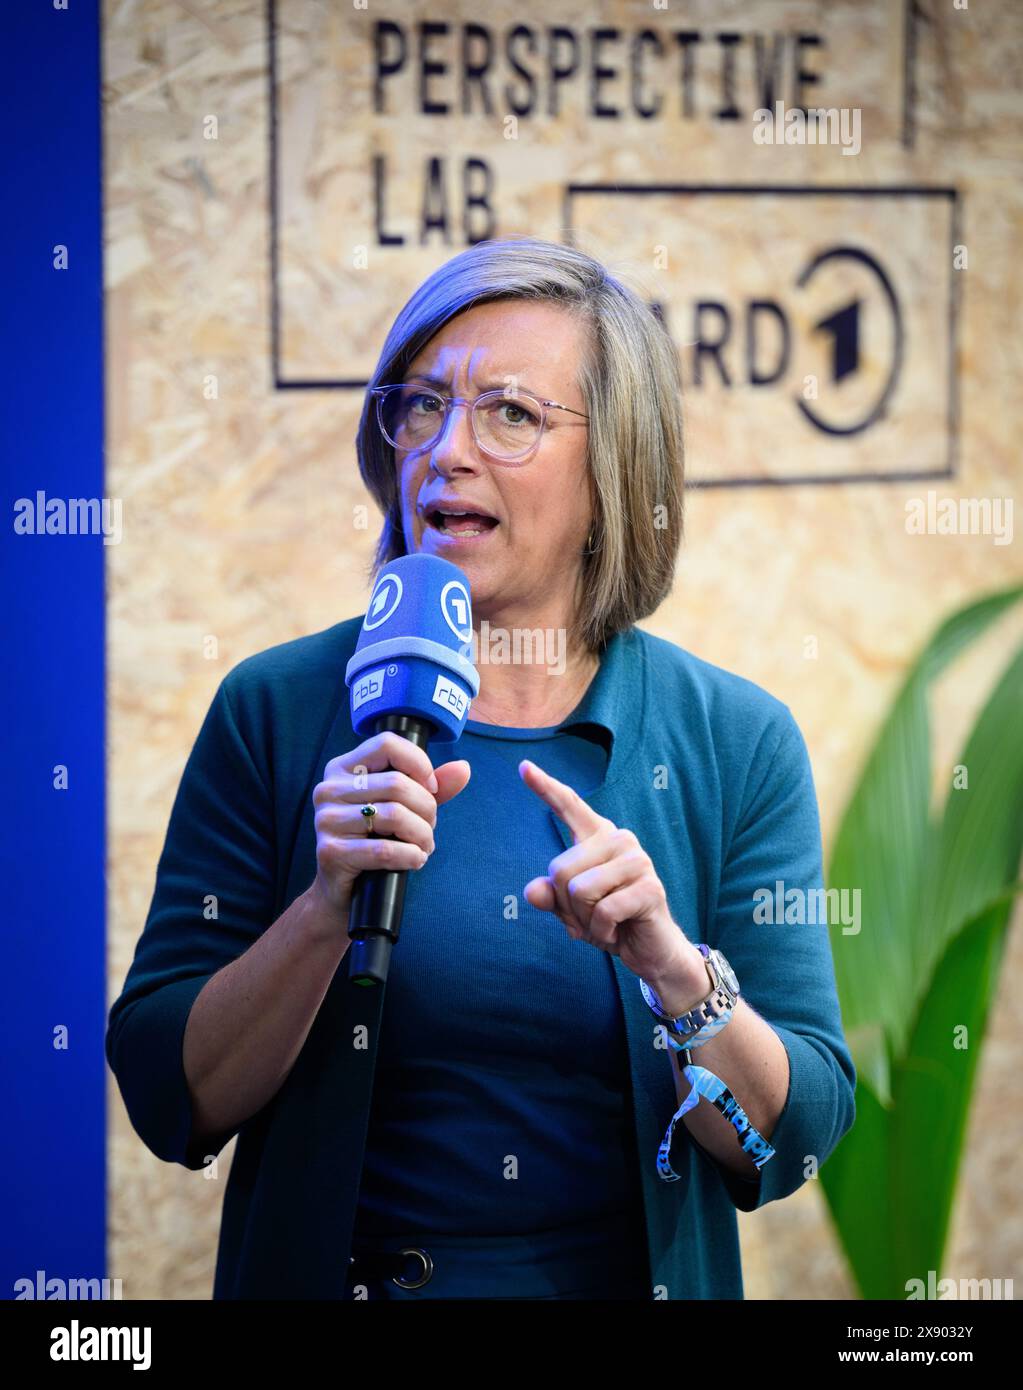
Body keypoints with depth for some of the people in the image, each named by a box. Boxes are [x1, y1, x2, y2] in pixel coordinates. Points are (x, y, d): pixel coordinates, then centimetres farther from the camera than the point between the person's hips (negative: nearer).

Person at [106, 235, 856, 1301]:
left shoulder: (736, 743, -6)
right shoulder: (278, 710, -7)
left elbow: (789, 1145, -9)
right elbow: (170, 1107, -10)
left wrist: (672, 965, -25)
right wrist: (329, 906, -23)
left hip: (635, 1277, 1)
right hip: (324, 1275, 0)